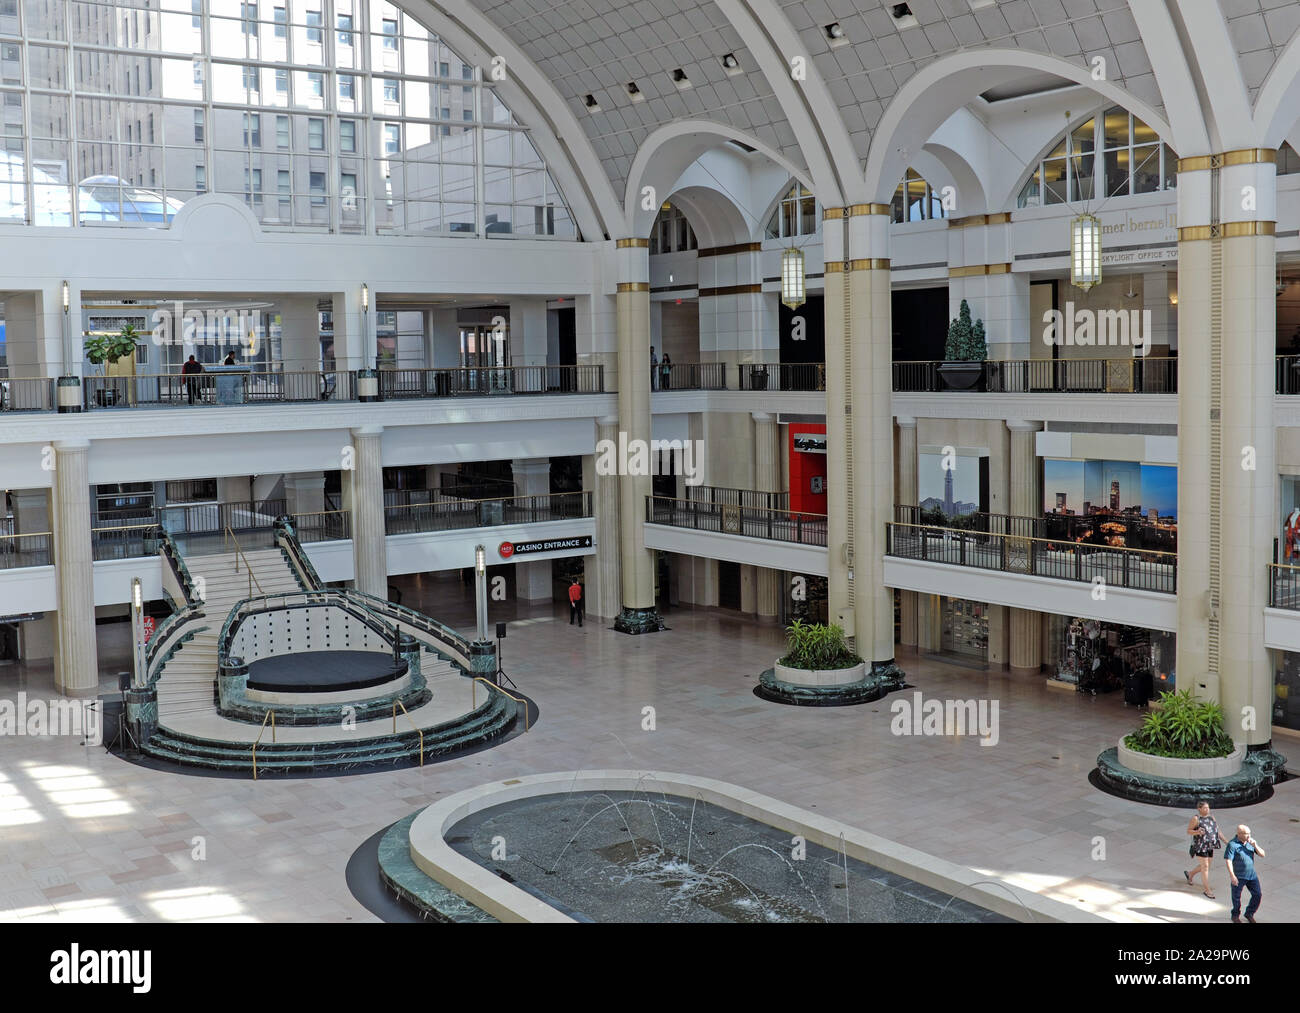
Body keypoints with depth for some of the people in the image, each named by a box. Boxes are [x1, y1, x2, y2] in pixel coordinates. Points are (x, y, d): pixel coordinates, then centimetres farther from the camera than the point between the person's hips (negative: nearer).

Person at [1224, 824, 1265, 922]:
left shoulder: (1250, 842, 5)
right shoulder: (1232, 844, -13)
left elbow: (1262, 854, 5)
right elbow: (1228, 860, -17)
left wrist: (1255, 846, -13)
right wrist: (1232, 875, -23)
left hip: (1251, 874, 5)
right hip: (1239, 876, -5)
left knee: (1258, 894, 6)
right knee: (1236, 897, 5)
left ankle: (1249, 913, 28)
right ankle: (1235, 915, 29)